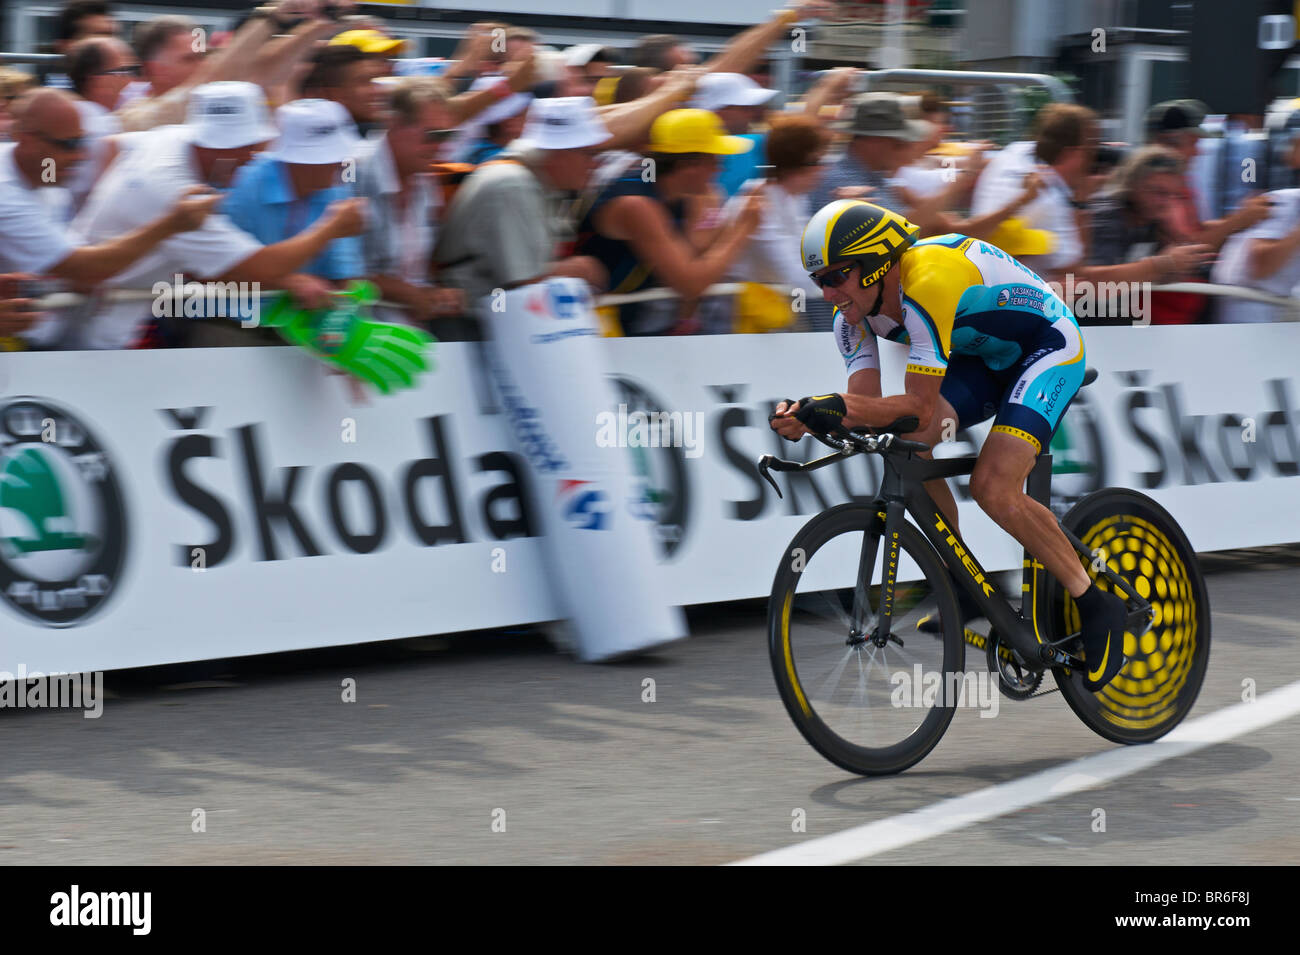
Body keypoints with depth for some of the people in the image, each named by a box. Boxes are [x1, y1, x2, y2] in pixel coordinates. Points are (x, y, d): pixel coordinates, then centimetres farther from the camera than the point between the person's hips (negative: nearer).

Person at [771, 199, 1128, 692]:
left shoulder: (928, 282, -36)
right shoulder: (855, 312, -10)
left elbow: (920, 406, -36)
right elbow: (867, 404, -15)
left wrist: (836, 406, -48)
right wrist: (809, 415, -34)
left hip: (1048, 344, -8)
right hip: (984, 353, 8)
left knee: (993, 490, -23)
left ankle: (1097, 607, -7)